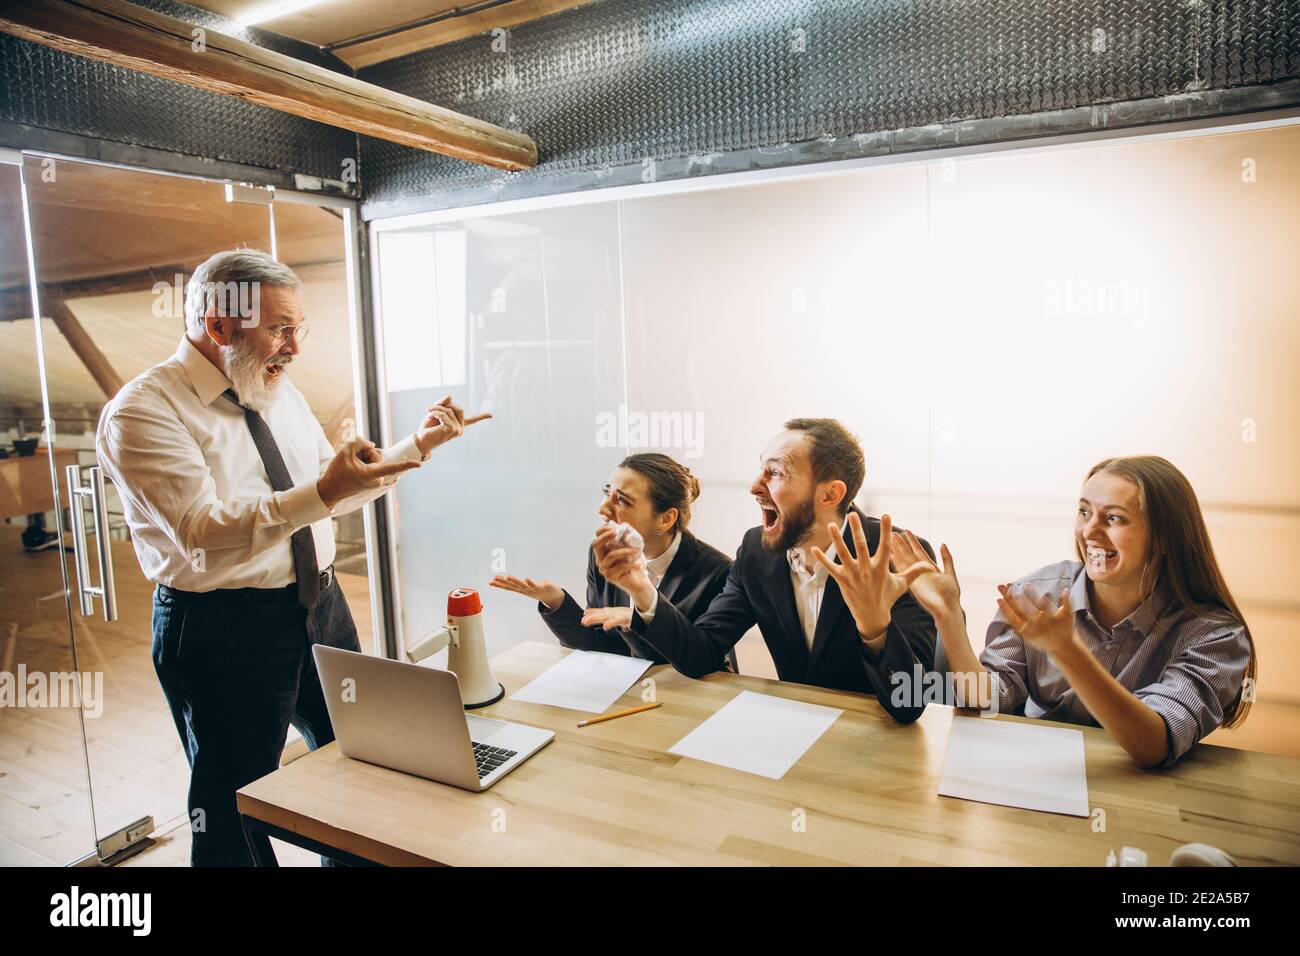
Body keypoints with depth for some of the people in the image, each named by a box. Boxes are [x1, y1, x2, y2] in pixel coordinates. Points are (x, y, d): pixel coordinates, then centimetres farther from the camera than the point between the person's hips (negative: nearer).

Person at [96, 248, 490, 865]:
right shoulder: (144, 411, -15)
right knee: (237, 817, 7)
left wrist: (419, 445, 4)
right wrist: (323, 492, -38)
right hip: (224, 634, -7)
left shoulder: (279, 394, 9)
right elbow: (203, 531, -26)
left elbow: (334, 492, 14)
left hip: (322, 608, 7)